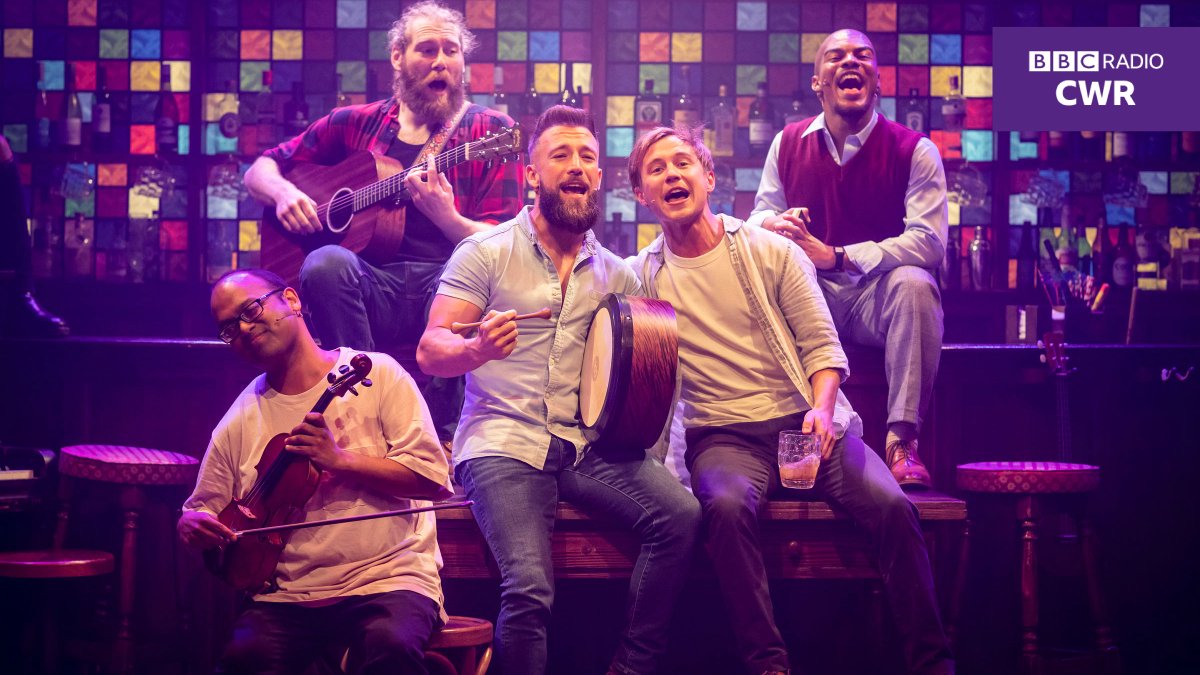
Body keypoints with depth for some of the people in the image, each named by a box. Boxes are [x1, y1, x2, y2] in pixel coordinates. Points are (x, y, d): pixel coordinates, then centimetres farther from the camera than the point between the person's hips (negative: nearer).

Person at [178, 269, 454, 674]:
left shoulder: (377, 374, 2)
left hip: (388, 579, -3)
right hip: (287, 595, 3)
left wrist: (338, 460, -12)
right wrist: (193, 526, -6)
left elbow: (433, 477, -4)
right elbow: (199, 509, 18)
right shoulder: (239, 423, 11)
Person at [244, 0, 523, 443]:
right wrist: (283, 192, -3)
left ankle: (439, 436, -26)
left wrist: (446, 217, -21)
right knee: (326, 263, -31)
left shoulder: (489, 132, 8)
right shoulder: (356, 124, 15)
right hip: (372, 287, 2)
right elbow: (259, 172, 22)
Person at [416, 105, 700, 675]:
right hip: (504, 442, -4)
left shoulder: (616, 274, 16)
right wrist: (477, 350, -25)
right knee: (530, 589, -27)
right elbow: (430, 351, -2)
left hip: (588, 445, 4)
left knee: (680, 514, -23)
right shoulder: (487, 253, 4)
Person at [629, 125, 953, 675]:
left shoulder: (772, 251, 7)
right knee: (728, 505, -36)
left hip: (805, 422, 1)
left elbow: (822, 345, 3)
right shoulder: (642, 275, 7)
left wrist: (821, 409, -14)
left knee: (891, 506, -23)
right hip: (724, 437, -1)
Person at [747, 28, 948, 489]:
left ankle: (902, 439, -32)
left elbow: (928, 241, -16)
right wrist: (773, 224, -18)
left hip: (877, 298, -3)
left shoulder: (914, 151, -5)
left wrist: (834, 256, -24)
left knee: (915, 283, -35)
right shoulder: (788, 144, 8)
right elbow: (760, 215, 11)